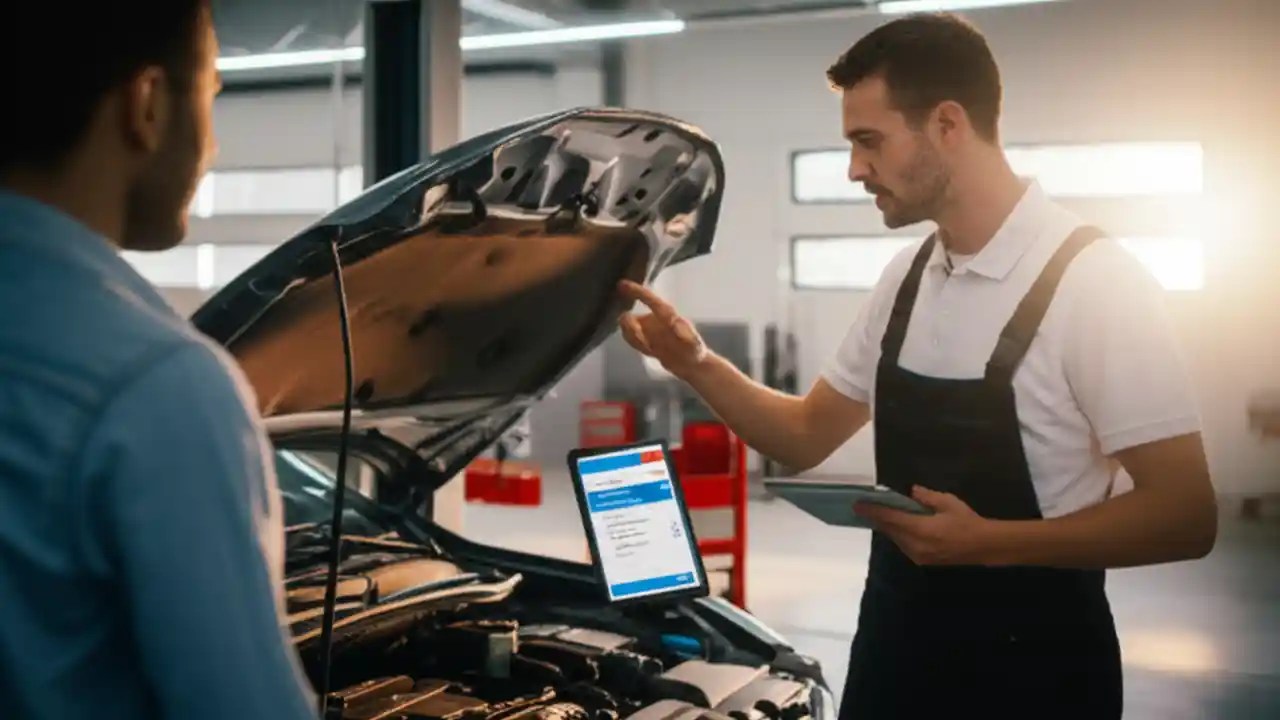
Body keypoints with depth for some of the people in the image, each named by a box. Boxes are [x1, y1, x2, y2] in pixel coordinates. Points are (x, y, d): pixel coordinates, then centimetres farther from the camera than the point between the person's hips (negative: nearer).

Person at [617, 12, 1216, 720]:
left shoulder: (1092, 281, -17)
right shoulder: (906, 278, 3)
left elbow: (1185, 516, -17)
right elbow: (806, 436, 10)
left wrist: (988, 542, -26)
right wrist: (697, 365, -5)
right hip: (893, 647, 6)